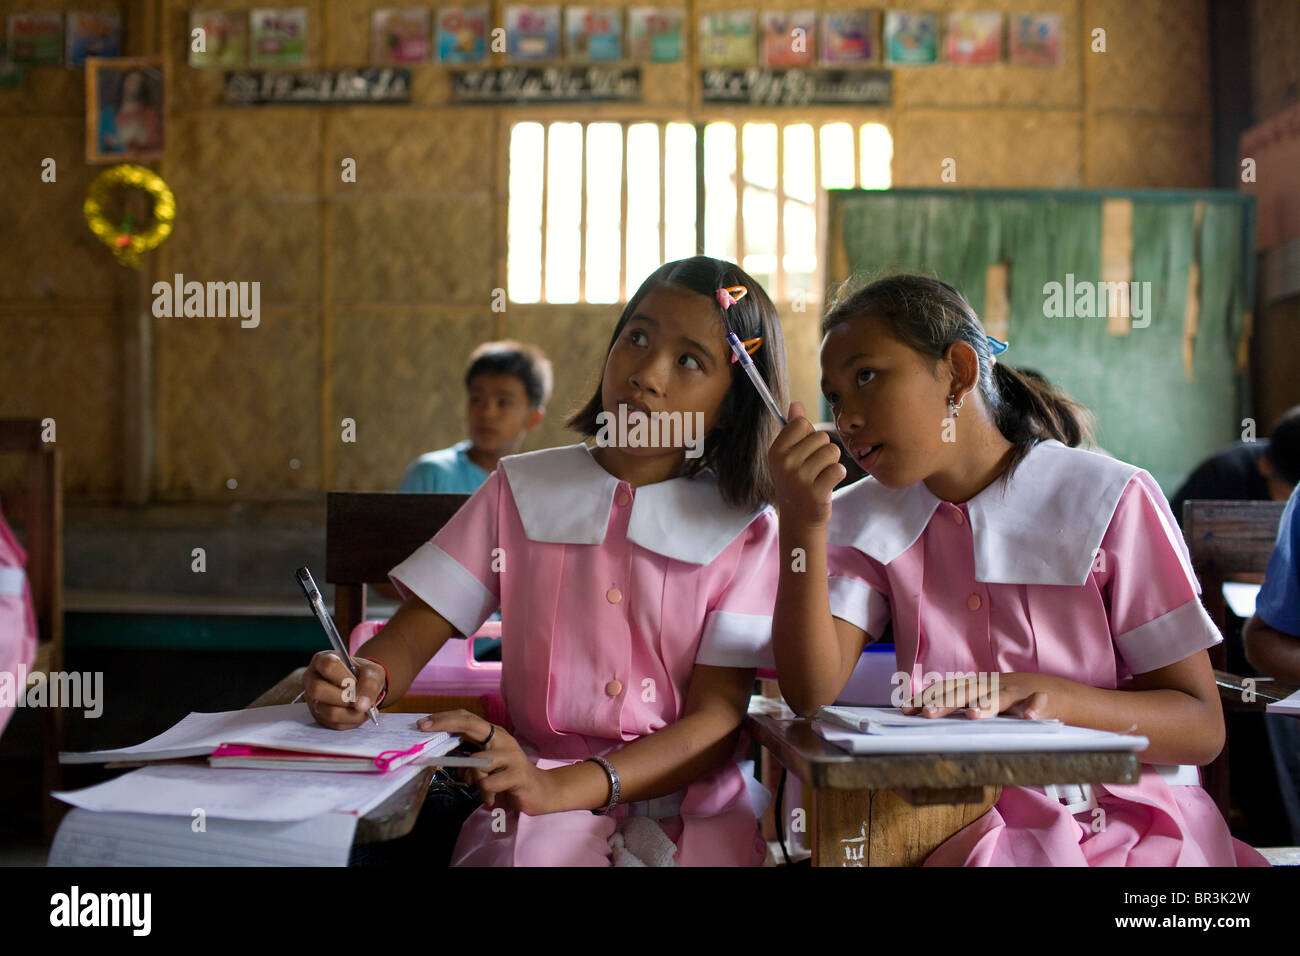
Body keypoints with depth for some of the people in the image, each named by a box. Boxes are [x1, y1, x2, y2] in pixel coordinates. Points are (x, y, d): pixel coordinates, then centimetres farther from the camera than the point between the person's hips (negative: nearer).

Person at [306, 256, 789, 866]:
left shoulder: (746, 532, 1)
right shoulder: (521, 492, 8)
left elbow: (717, 719, -7)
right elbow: (413, 633, 6)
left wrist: (557, 787, -22)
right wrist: (363, 682, -19)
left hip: (693, 808, 1)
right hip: (536, 806, 0)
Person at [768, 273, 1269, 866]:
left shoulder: (1110, 501, -3)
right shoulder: (865, 521, 8)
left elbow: (1203, 728, -4)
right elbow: (811, 693, -7)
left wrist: (1056, 699, -22)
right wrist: (802, 526, -19)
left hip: (1120, 813, -2)